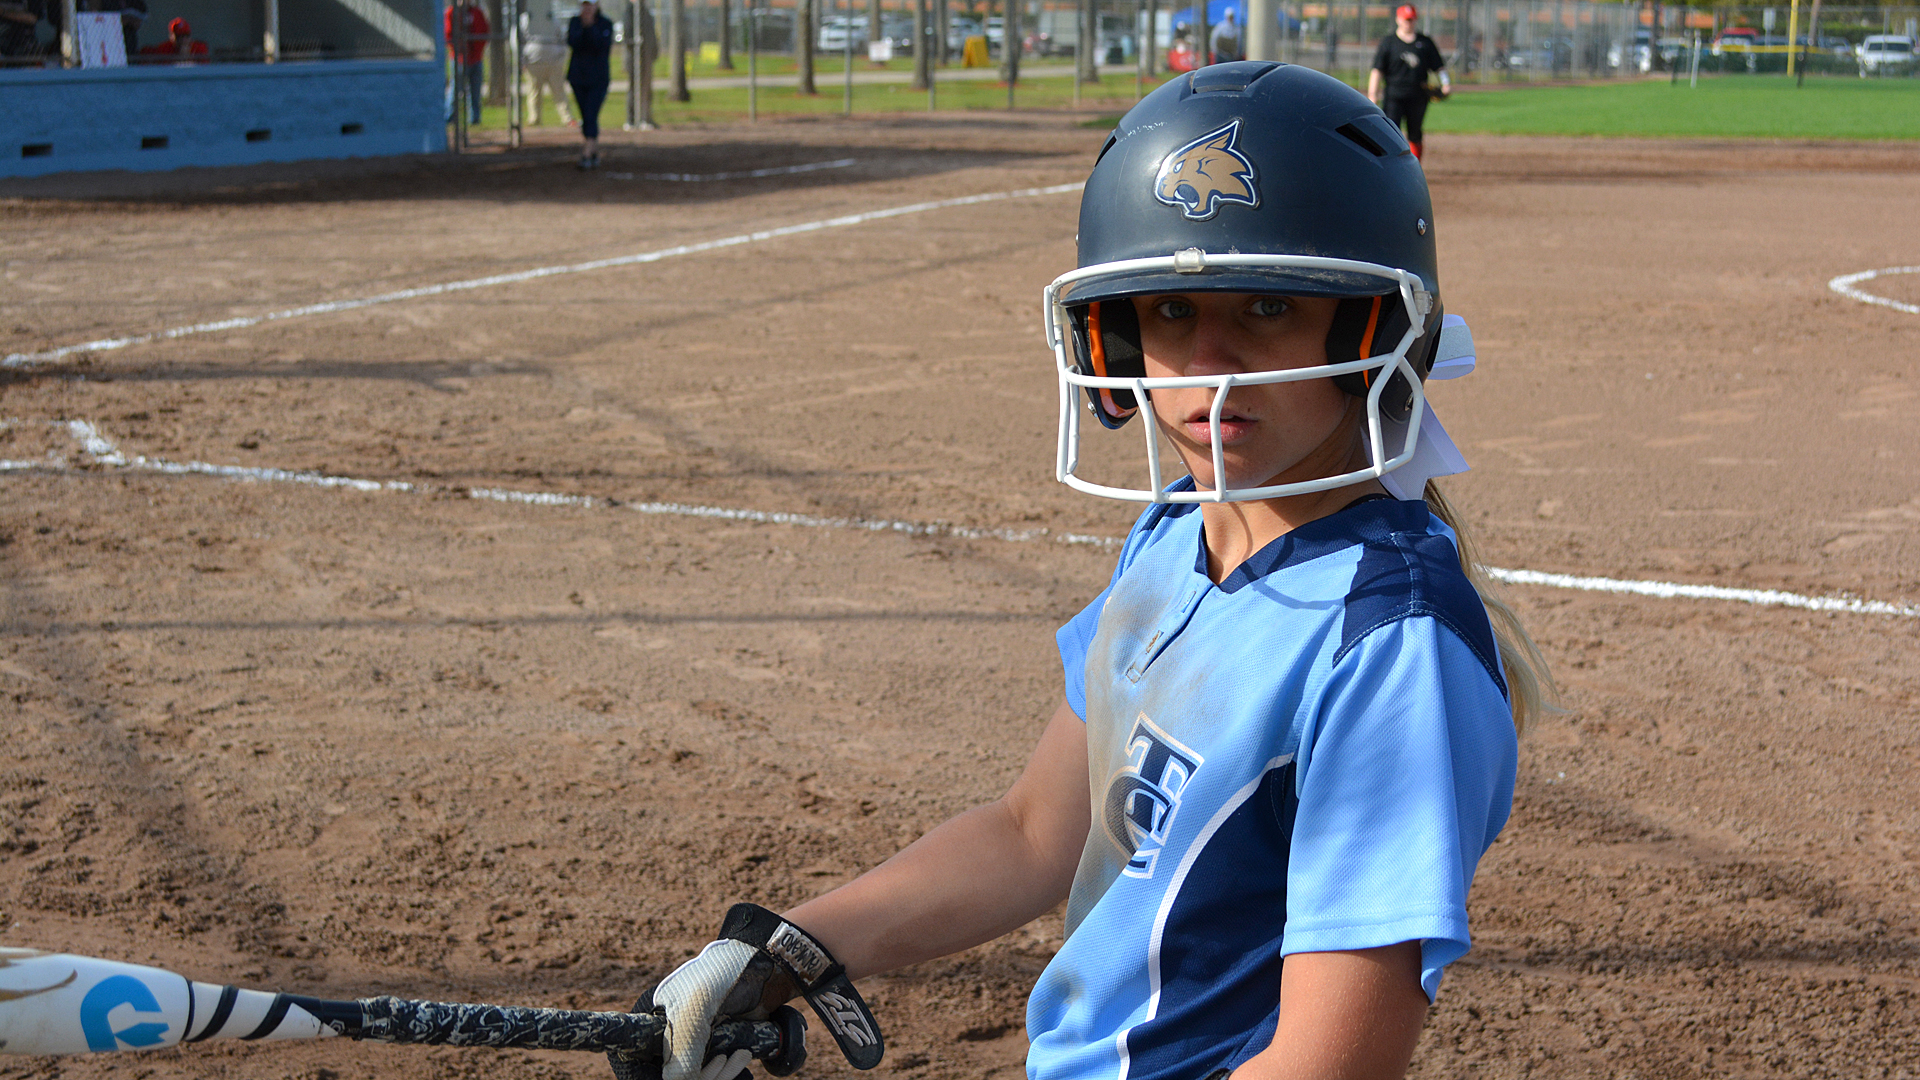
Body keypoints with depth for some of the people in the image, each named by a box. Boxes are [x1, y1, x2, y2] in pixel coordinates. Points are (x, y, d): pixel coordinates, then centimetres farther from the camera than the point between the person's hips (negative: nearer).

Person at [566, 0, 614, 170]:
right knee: (586, 117, 8)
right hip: (578, 77, 3)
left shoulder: (606, 25, -5)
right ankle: (595, 153, 23)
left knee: (591, 117, -14)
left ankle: (586, 155, -20)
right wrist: (582, 27, -24)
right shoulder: (574, 22, 2)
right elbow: (572, 43, -12)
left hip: (598, 78, -3)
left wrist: (591, 26, -25)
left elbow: (602, 46, -19)